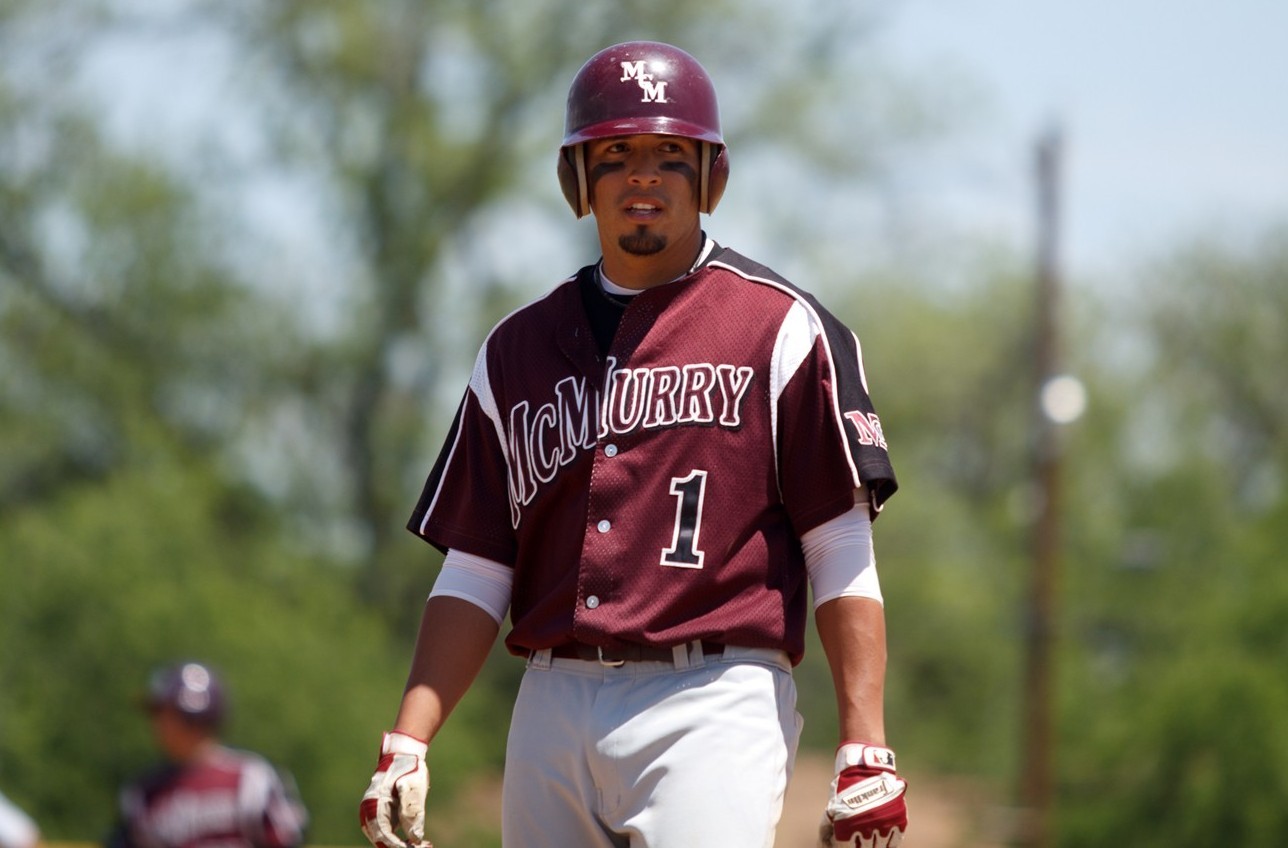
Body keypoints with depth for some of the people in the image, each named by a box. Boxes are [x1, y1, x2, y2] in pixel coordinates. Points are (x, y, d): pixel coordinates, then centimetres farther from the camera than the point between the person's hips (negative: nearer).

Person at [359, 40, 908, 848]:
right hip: (552, 710, 5)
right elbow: (476, 576, 14)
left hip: (713, 701, -5)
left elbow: (842, 557, -1)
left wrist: (866, 750, -10)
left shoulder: (781, 328, 4)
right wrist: (408, 743, 1)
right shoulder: (517, 350, 16)